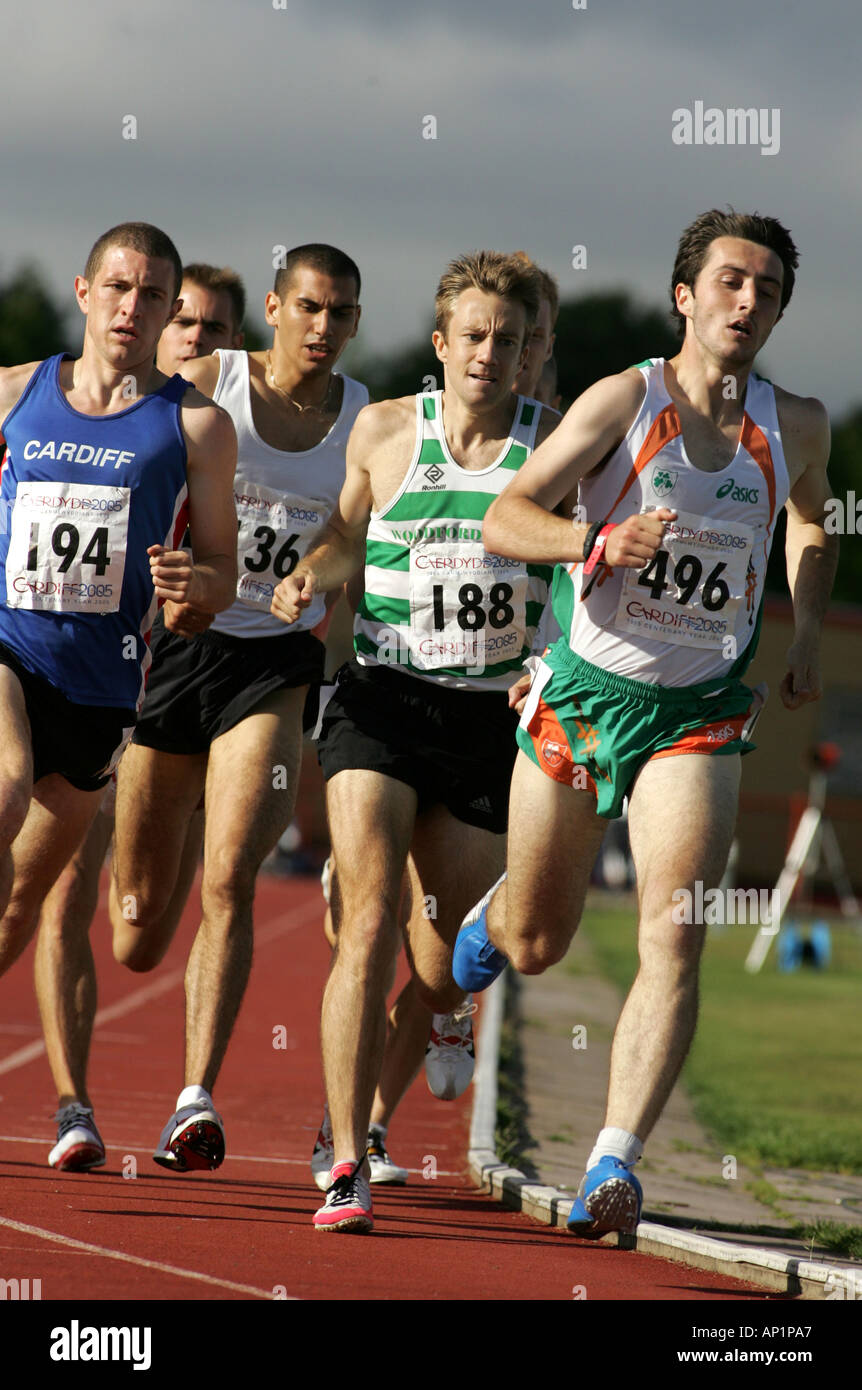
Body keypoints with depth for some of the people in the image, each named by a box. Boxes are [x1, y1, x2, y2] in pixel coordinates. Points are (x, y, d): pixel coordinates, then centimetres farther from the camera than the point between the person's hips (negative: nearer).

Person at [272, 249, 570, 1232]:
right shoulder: (383, 431, 3)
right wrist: (309, 578, -2)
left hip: (492, 719, 1)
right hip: (382, 702, -1)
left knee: (445, 976, 6)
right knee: (373, 925, -20)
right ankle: (346, 1168, -19)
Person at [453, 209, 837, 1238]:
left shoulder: (795, 426, 2)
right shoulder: (627, 399, -9)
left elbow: (812, 523, 25)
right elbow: (504, 517, -14)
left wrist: (806, 637, 10)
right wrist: (598, 544, -32)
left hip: (699, 715, 1)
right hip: (583, 690, -1)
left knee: (673, 942, -18)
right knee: (533, 944, 14)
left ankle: (614, 1166, -21)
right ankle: (488, 920, 52)